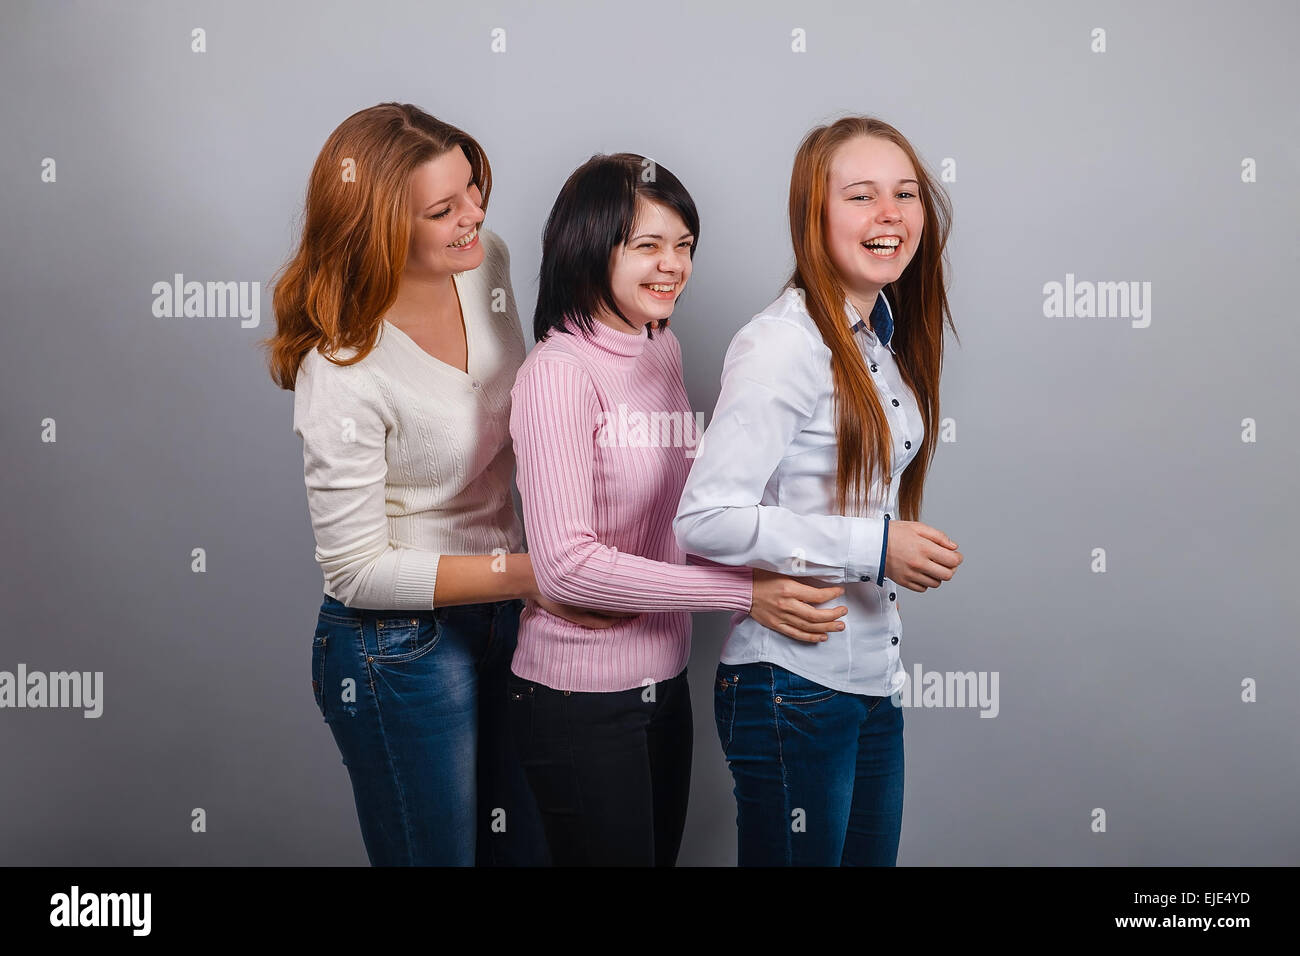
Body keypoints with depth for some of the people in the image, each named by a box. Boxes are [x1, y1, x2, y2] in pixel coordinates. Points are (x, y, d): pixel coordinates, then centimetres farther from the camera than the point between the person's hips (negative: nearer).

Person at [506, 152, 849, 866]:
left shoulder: (664, 350, 6)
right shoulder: (558, 372, -19)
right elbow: (565, 564, -25)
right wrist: (743, 592, -23)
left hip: (664, 676, 8)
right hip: (581, 698, -7)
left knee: (664, 851, 20)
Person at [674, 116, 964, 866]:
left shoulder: (885, 337, 9)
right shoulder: (782, 346, -17)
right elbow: (704, 518, -23)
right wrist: (873, 546, -22)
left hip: (875, 683, 8)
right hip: (794, 685, -8)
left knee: (872, 855, 18)